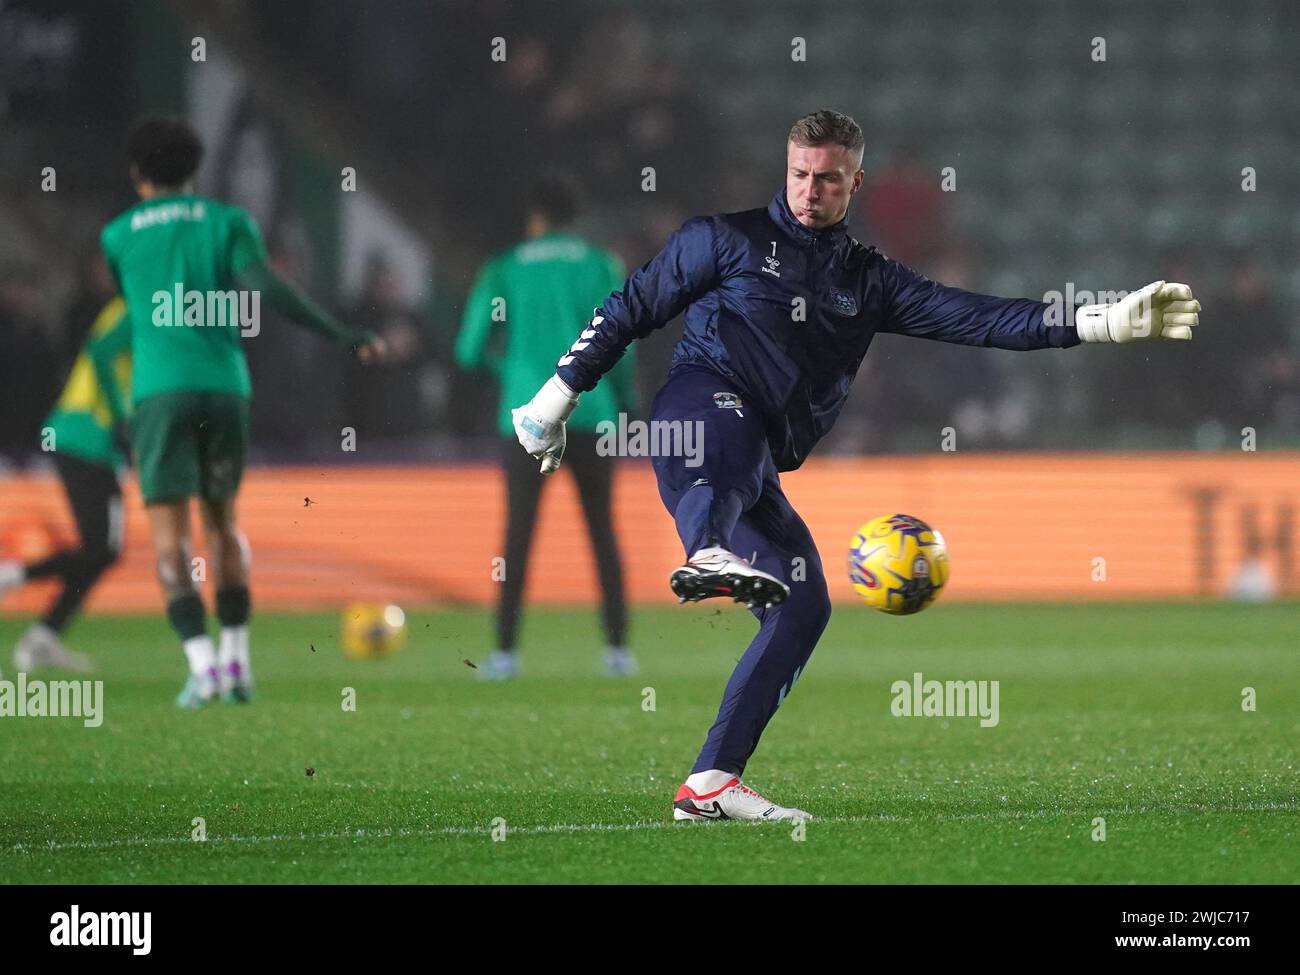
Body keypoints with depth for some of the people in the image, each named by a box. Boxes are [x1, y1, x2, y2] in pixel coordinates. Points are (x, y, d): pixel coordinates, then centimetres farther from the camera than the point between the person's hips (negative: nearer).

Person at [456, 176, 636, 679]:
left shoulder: (502, 272, 6)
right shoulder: (601, 266, 6)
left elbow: (469, 351, 5)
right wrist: (627, 402, 12)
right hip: (590, 413, 1)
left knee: (519, 530, 1)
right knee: (602, 529, 9)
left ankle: (506, 650, -6)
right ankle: (617, 646, 5)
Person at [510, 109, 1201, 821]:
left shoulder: (868, 280, 22)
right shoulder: (726, 240, 11)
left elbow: (973, 318, 13)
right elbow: (631, 309, 14)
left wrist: (1108, 323, 2)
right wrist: (556, 399, 9)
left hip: (754, 478, 6)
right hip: (701, 402, -6)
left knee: (803, 606, -6)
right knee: (738, 439, -39)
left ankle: (711, 784, -7)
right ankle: (708, 555, -75)